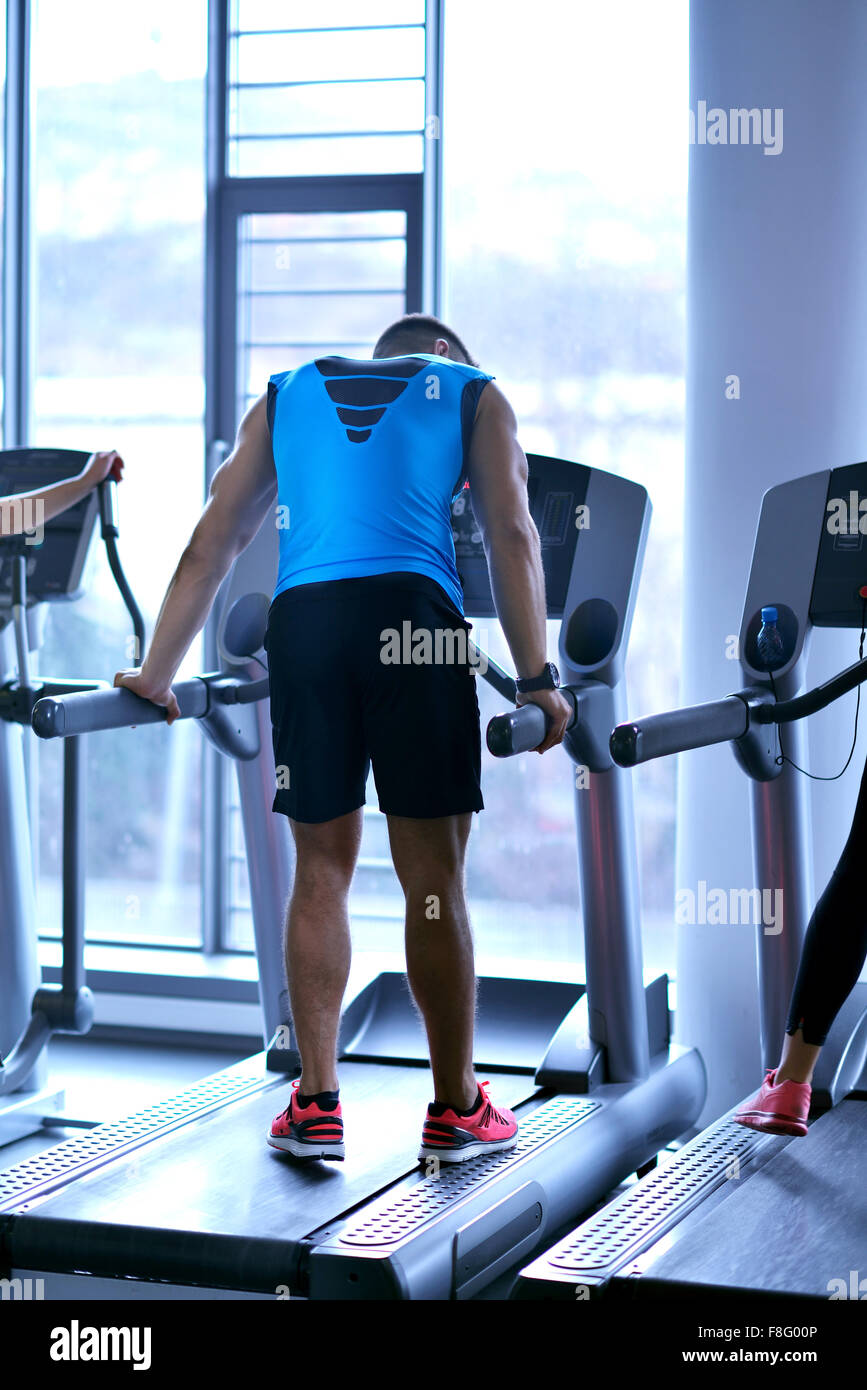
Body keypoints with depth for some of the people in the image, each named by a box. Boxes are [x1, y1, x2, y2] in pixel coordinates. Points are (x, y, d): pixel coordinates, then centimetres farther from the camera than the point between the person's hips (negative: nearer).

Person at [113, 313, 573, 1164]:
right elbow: (511, 536, 7)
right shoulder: (471, 394, 21)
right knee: (433, 877, 4)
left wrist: (155, 677, 25)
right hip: (414, 614, -2)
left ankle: (315, 1107, 12)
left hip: (302, 621, 3)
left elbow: (210, 546, 23)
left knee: (321, 870, 11)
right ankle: (455, 1110, 12)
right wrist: (536, 680, 5)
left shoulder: (287, 394, 27)